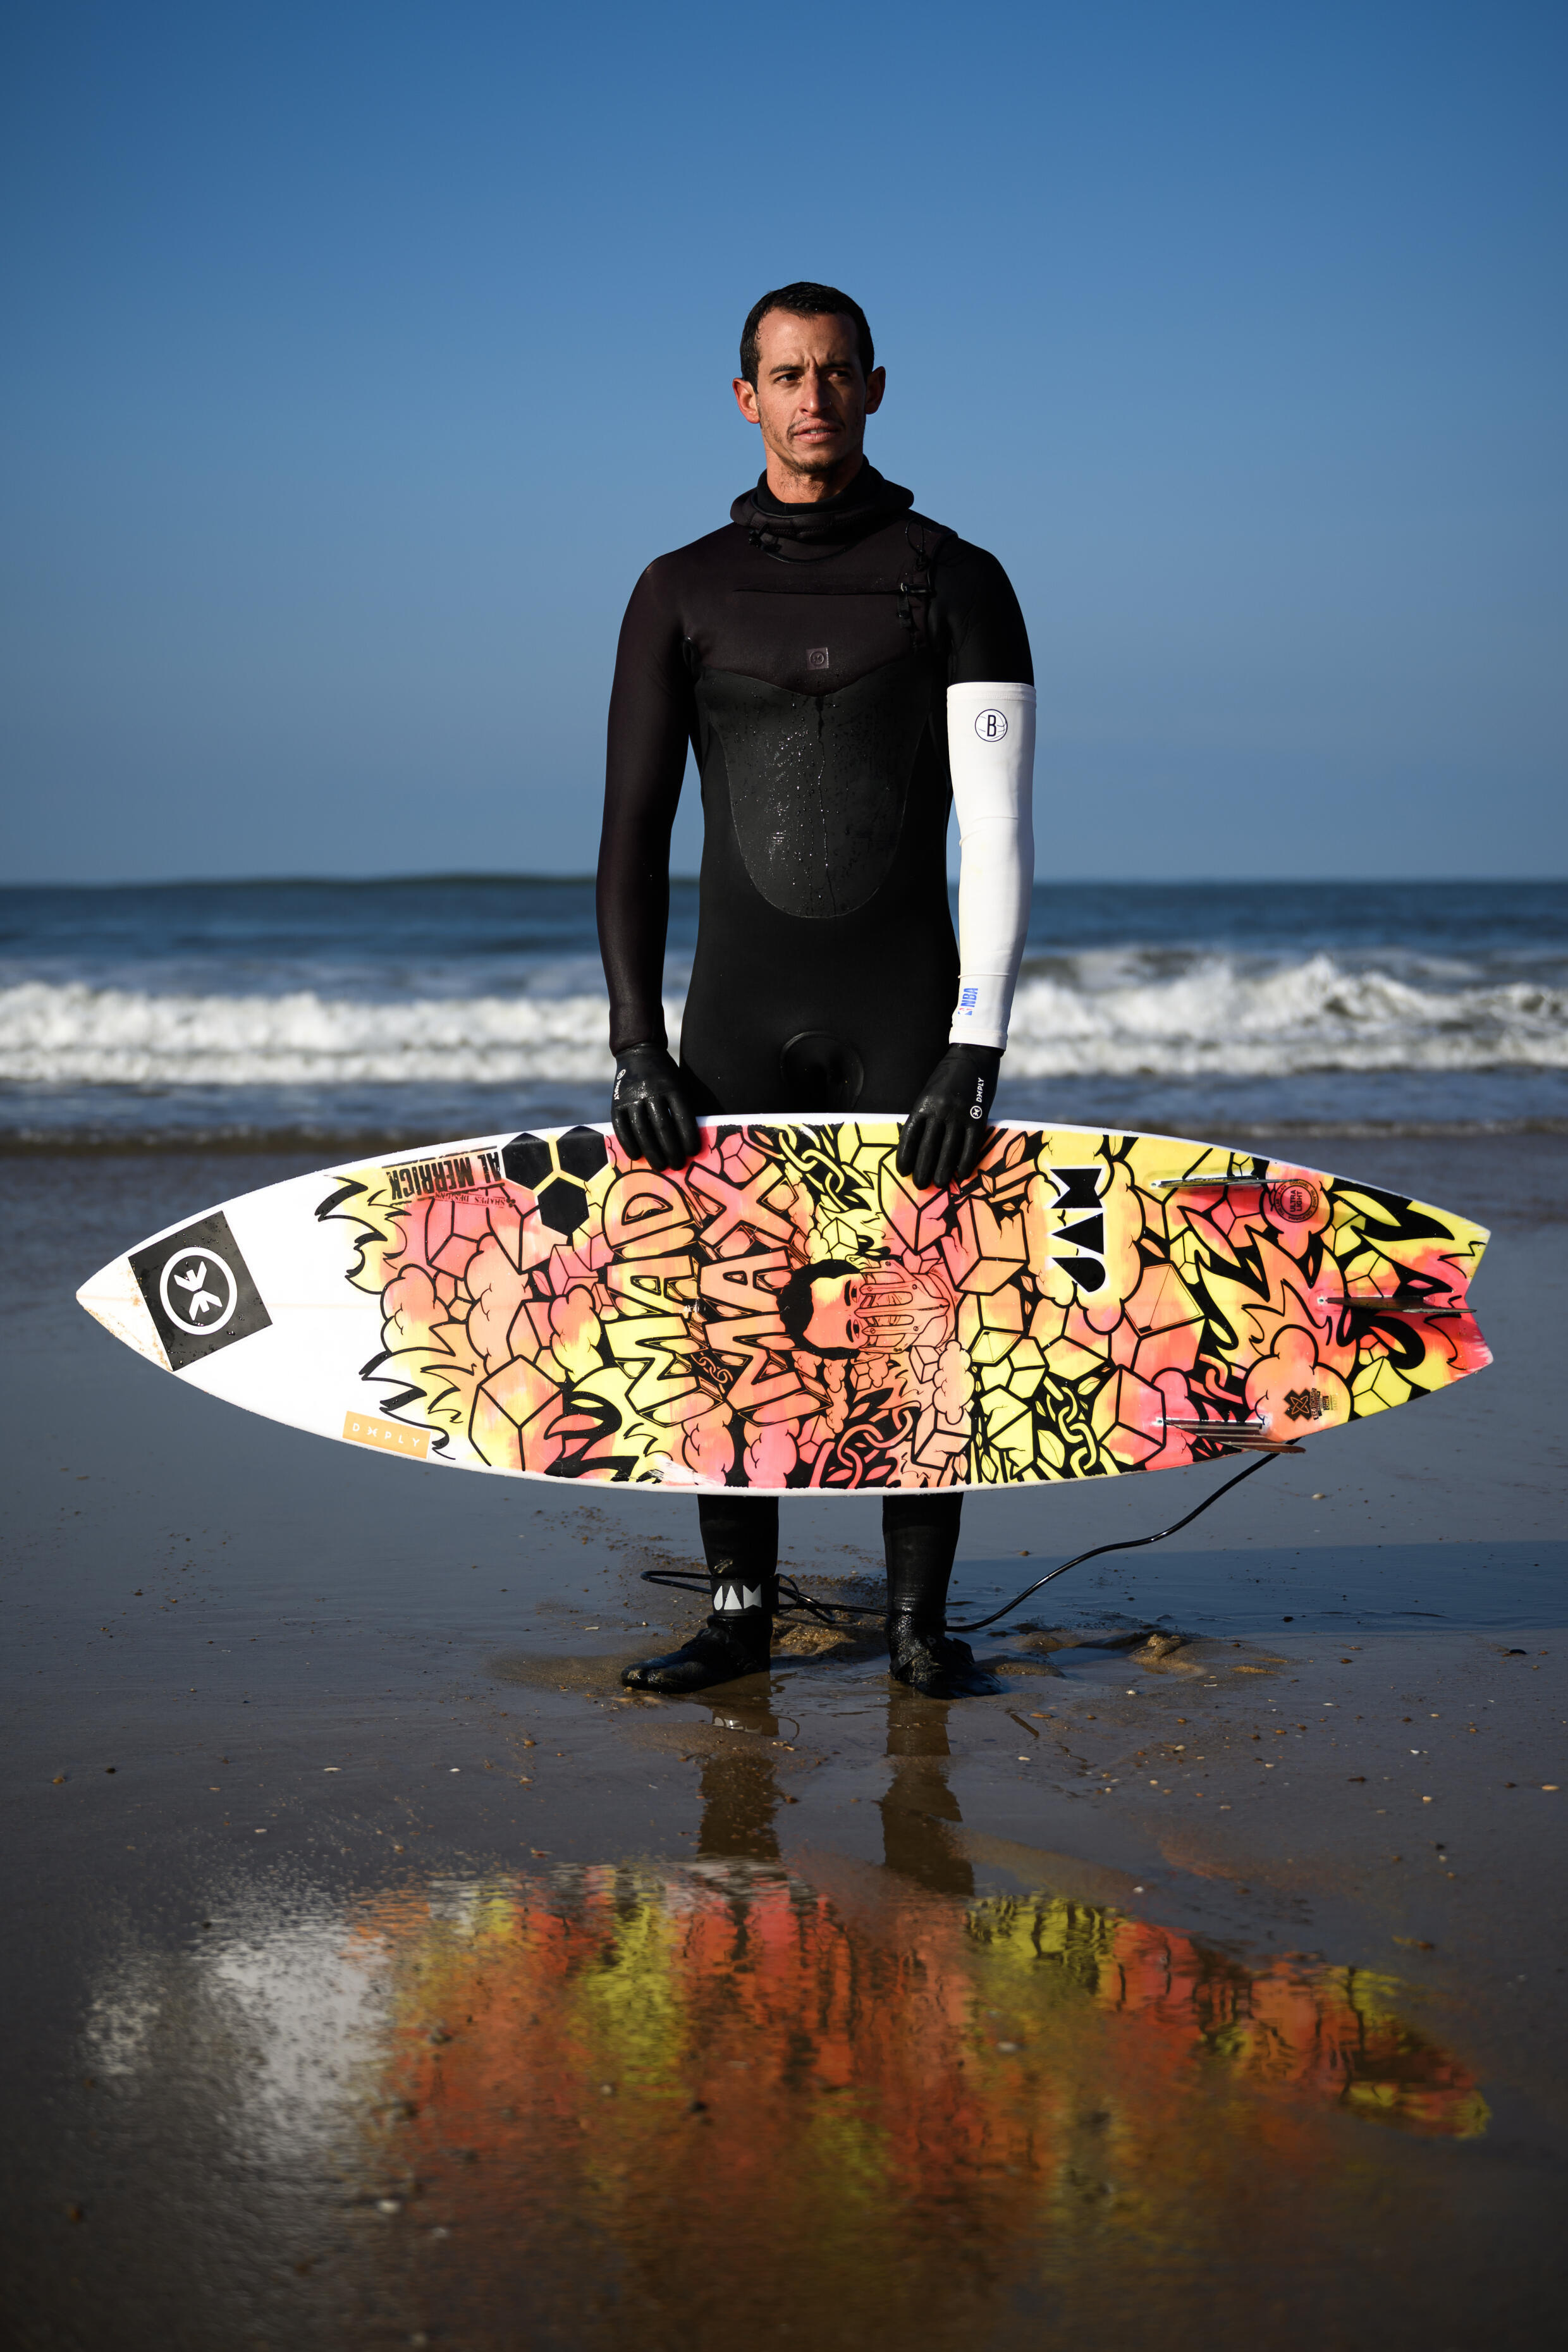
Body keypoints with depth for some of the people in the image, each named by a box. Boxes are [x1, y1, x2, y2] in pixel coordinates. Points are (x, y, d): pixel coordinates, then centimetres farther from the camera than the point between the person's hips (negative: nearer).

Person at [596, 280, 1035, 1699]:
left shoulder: (956, 582, 2)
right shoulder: (683, 593, 8)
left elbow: (1000, 836, -5)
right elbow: (634, 834, 5)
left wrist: (976, 1047, -15)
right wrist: (636, 1050, -5)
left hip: (905, 1006, -1)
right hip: (741, 1007, 2)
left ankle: (921, 1621, 8)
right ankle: (741, 1612, 14)